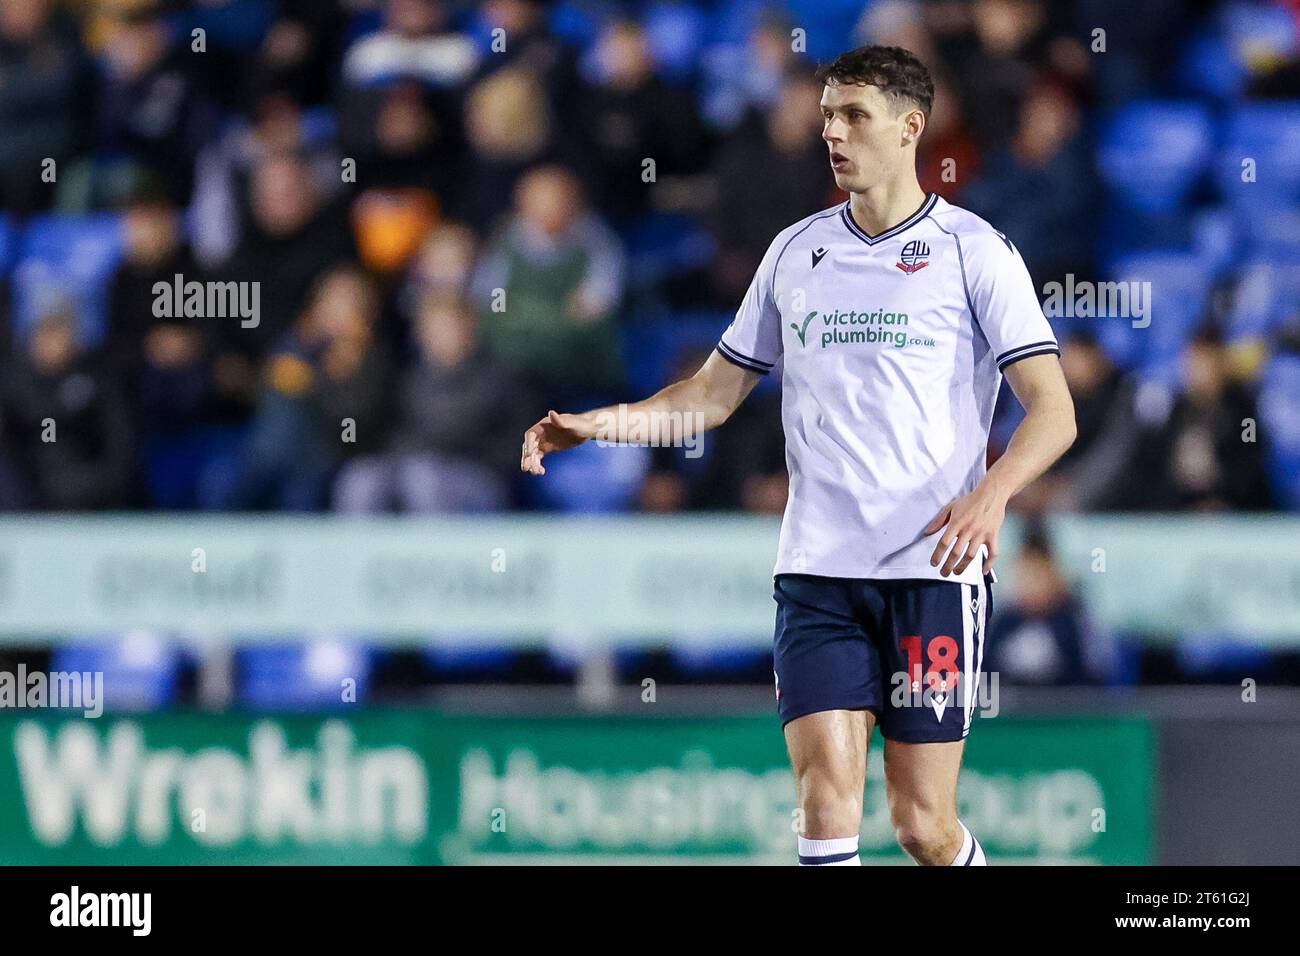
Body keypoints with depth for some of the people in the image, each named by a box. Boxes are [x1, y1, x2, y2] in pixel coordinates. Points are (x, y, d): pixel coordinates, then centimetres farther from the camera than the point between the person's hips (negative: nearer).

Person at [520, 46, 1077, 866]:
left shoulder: (974, 251, -1)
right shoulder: (796, 251, 13)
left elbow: (1053, 411, -6)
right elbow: (715, 392, 20)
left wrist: (992, 493, -25)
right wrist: (597, 423, 5)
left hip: (934, 567, -3)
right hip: (818, 569, 3)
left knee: (924, 825, -2)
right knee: (827, 798, -11)